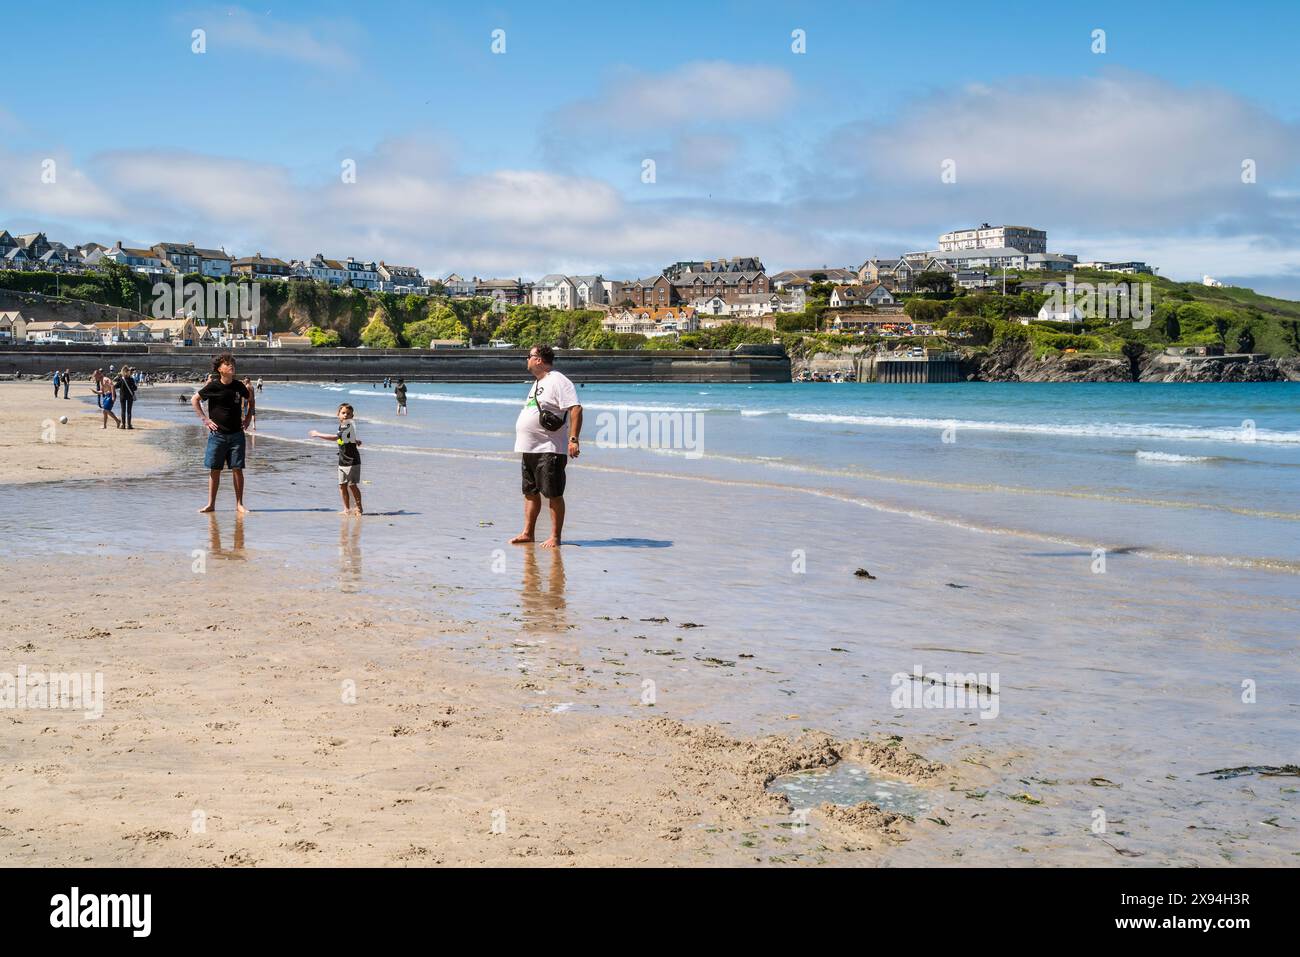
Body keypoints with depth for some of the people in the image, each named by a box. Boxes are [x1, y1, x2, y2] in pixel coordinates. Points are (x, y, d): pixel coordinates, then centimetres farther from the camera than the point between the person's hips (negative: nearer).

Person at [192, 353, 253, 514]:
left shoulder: (239, 386, 2)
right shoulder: (213, 386, -6)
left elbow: (251, 400, 21)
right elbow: (194, 399, 5)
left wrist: (248, 418, 12)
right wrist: (205, 419, -1)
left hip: (236, 434, 2)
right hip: (217, 434, -2)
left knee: (237, 469, 0)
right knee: (214, 470, 3)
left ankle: (239, 504, 5)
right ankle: (211, 504, 10)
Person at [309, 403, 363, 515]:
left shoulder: (349, 426, -19)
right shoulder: (341, 426, 10)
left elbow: (335, 438, -30)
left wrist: (318, 434, -24)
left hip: (352, 461, -8)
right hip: (342, 461, 8)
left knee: (353, 484, -6)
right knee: (342, 485, 7)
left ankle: (359, 508, 5)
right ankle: (347, 508, 16)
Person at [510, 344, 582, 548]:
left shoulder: (558, 381, -11)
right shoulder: (537, 383, 20)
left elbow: (576, 409, -20)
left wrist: (573, 439, -27)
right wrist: (523, 440, 27)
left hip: (550, 449, -10)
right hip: (530, 448, 10)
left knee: (553, 494, -5)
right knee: (530, 492, 12)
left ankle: (556, 537, -1)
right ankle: (527, 533, 19)